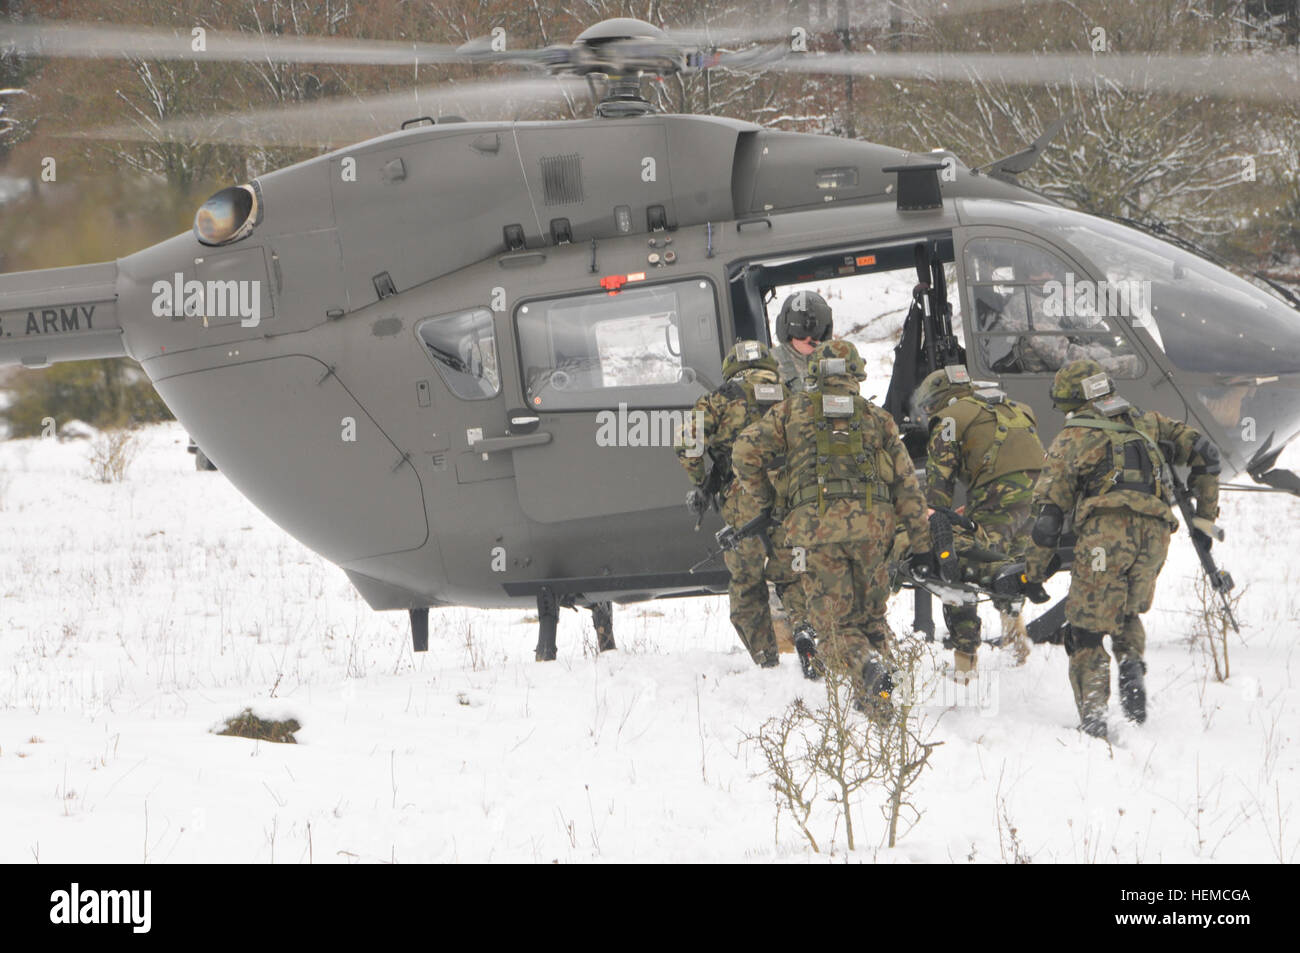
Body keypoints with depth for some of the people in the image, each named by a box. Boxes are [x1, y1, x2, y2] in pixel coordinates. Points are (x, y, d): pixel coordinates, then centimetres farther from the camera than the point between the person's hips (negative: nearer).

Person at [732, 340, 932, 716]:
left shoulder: (792, 410, 15)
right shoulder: (876, 417, 19)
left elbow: (746, 451, 5)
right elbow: (906, 484, 15)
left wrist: (765, 501, 19)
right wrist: (921, 544, 16)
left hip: (815, 525, -2)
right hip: (873, 523, 2)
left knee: (835, 624, -1)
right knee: (870, 616, 18)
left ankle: (868, 674, -27)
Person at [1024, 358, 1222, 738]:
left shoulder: (1070, 439, 15)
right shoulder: (1148, 424, 26)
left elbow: (1049, 512, 10)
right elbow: (1204, 452, 21)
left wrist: (1033, 574, 15)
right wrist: (1205, 516, 26)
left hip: (1106, 528, -4)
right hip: (1156, 531, 4)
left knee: (1085, 629, 1)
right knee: (1127, 613, 26)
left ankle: (1092, 718, -12)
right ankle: (1131, 665, -3)